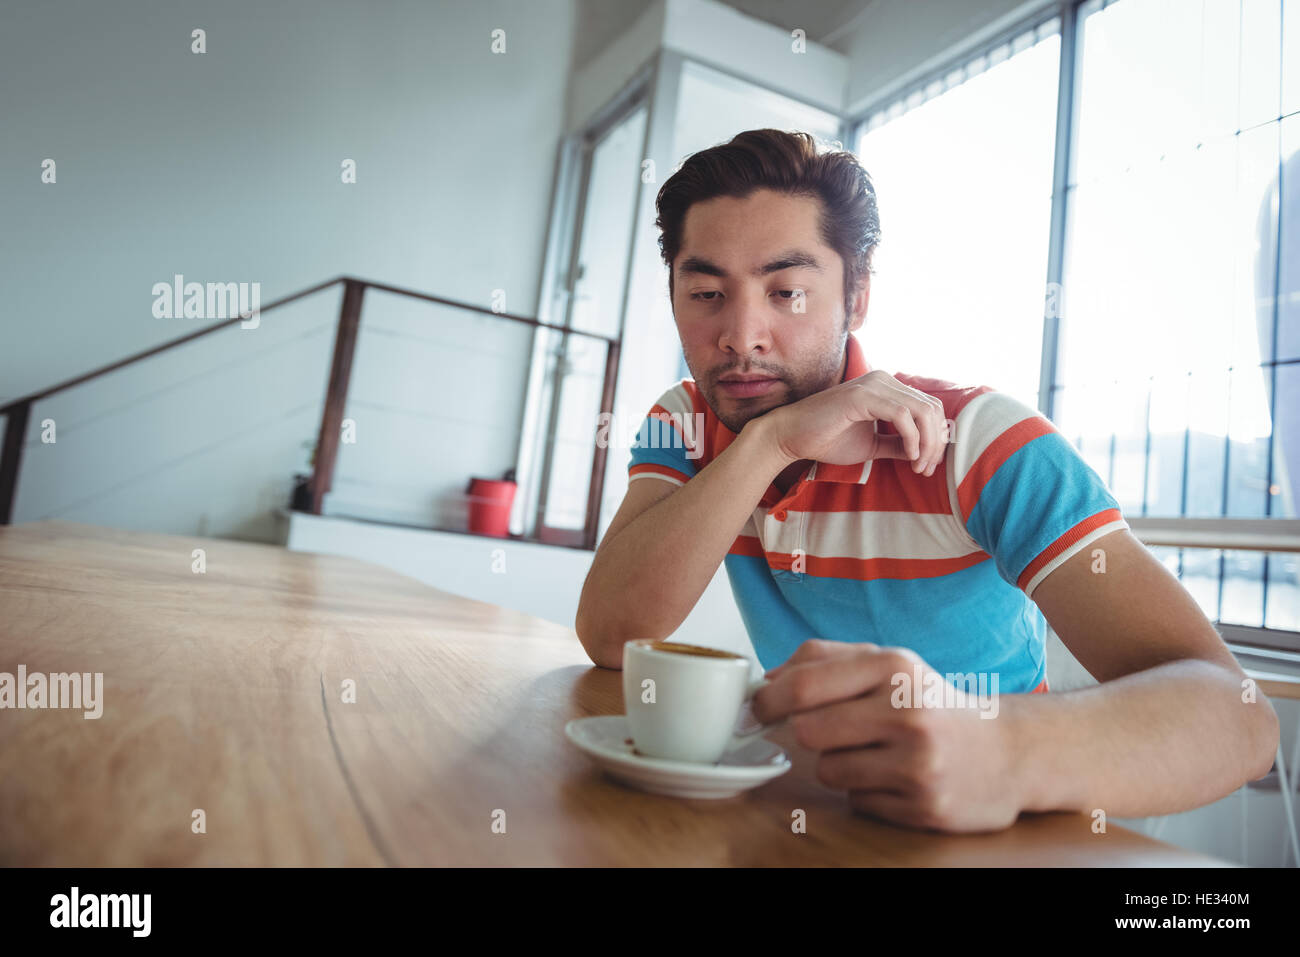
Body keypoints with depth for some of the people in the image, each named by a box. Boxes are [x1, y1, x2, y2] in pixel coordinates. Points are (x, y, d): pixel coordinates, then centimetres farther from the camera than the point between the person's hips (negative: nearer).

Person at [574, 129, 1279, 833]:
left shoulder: (974, 439, -17)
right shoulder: (685, 425, -4)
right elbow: (608, 636, -18)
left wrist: (1003, 749, -45)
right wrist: (768, 440, -26)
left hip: (975, 827, -2)